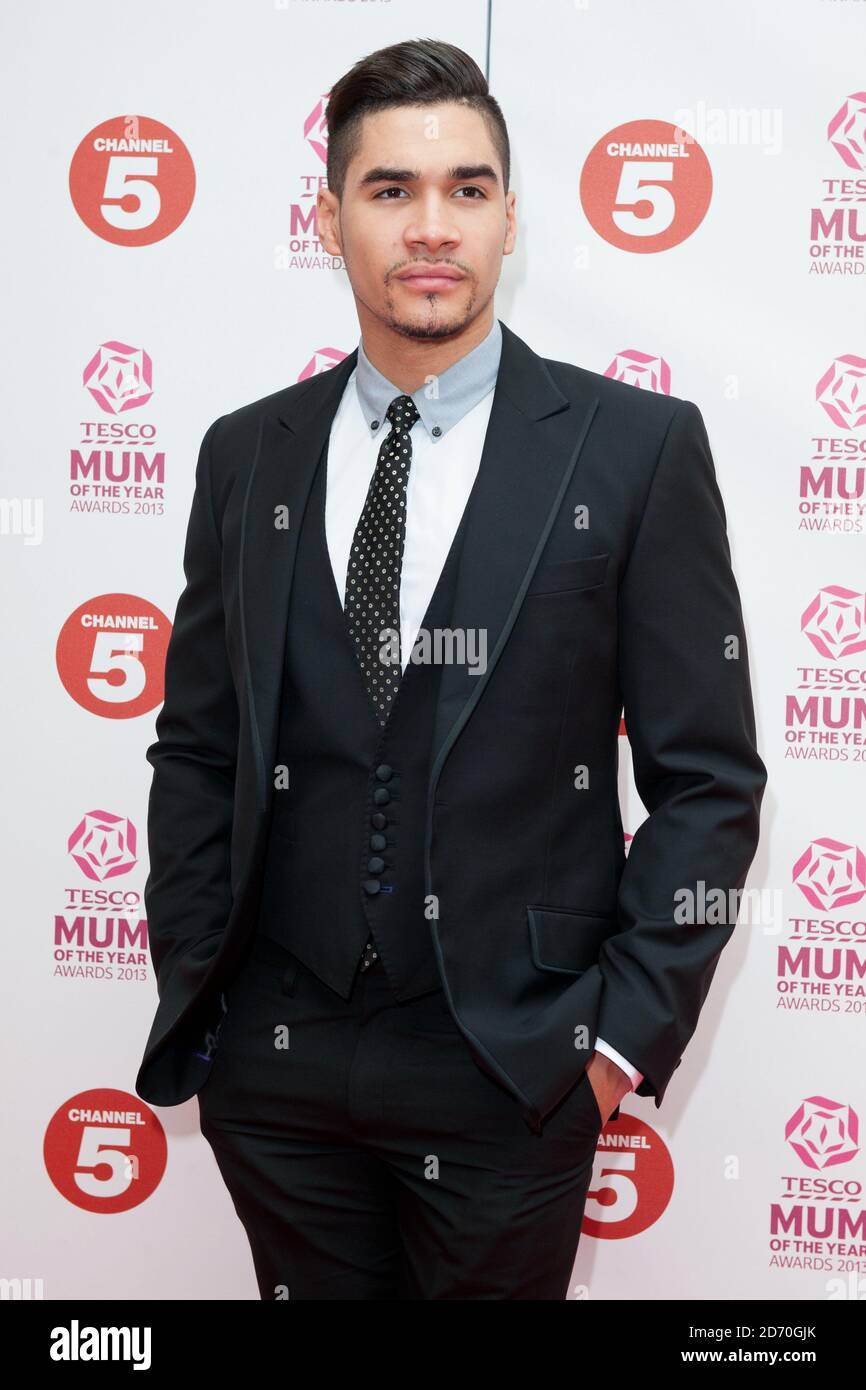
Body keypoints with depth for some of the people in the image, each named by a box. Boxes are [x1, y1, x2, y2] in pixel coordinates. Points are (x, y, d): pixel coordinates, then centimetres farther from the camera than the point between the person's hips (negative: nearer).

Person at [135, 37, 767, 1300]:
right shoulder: (247, 455, 4)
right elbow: (195, 751, 9)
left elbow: (707, 777, -4)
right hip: (275, 1058, 3)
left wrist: (630, 1025, -8)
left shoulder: (636, 447, -6)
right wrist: (189, 993, 4)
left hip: (510, 1074, -2)